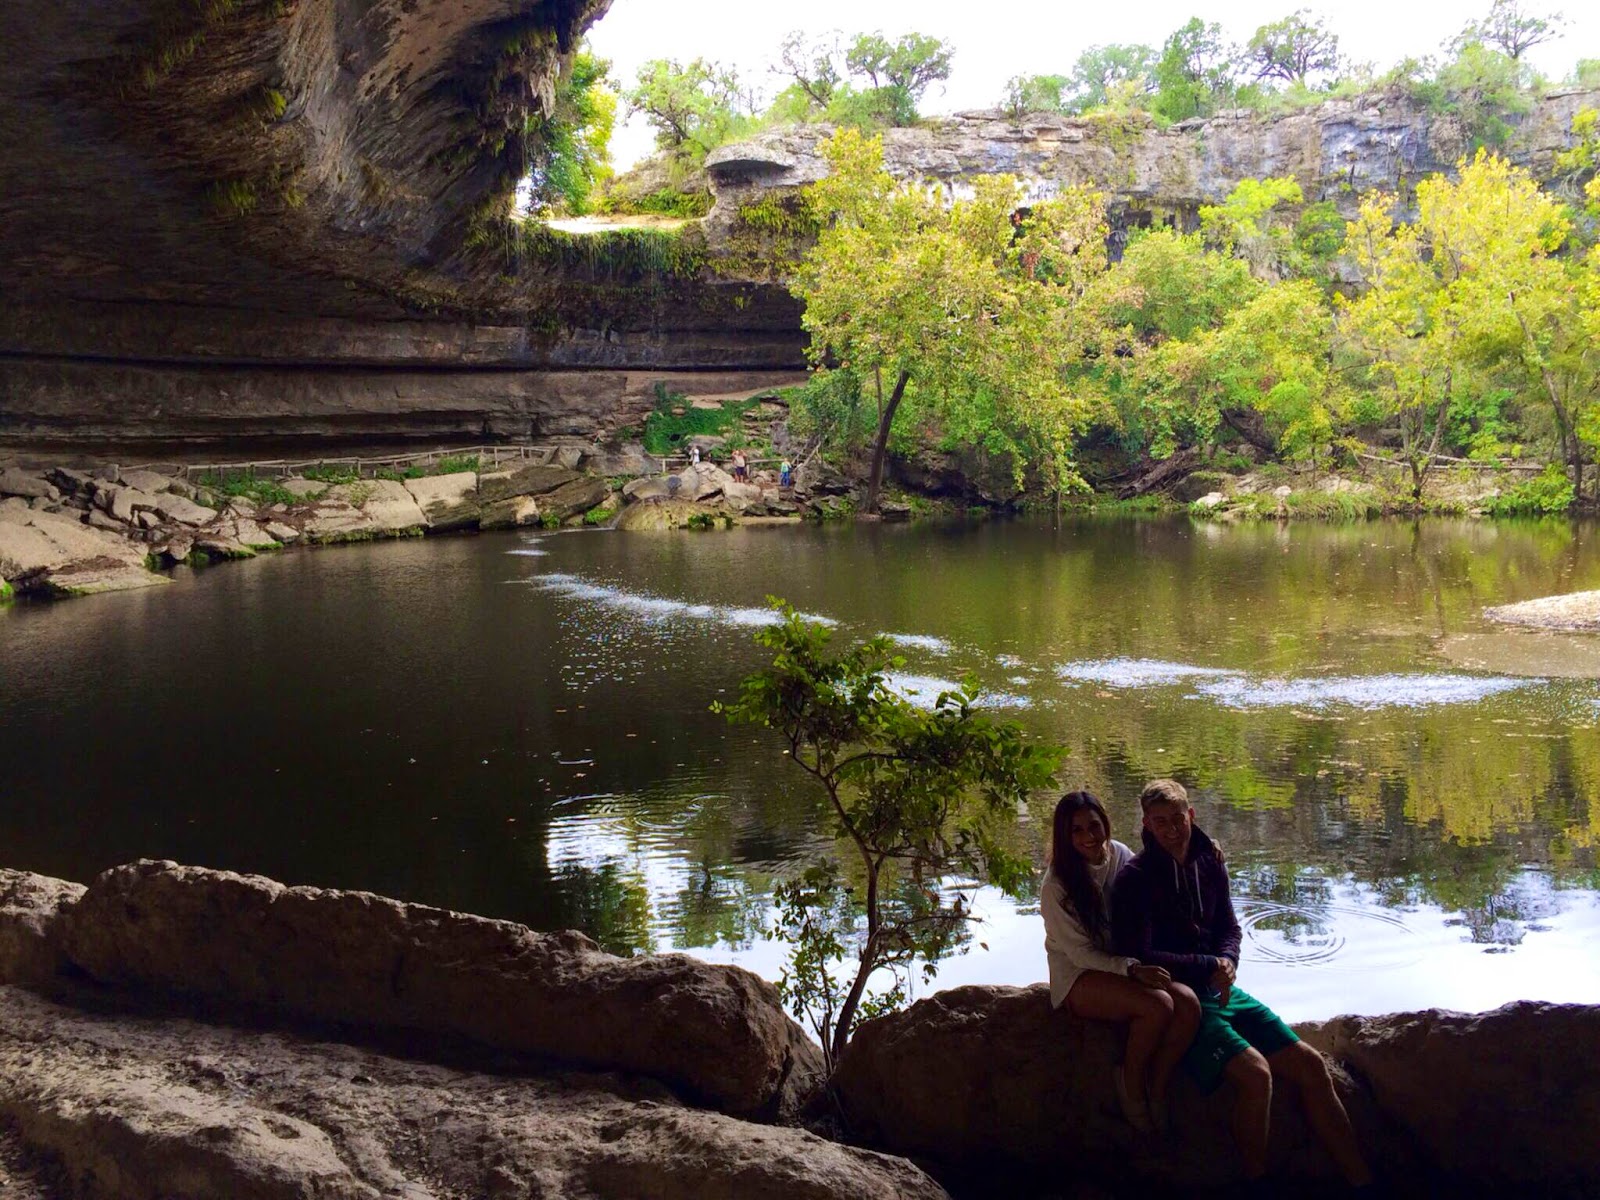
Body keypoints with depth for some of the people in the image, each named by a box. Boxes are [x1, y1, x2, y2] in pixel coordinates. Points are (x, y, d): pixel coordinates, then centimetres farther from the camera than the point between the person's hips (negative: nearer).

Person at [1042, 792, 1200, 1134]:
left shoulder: (1120, 856, 2)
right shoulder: (1057, 885, -13)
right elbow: (1079, 952, -13)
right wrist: (1132, 969, -25)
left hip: (1127, 965, 5)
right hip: (1078, 978, -5)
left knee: (1188, 1003, -23)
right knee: (1158, 1005, -30)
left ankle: (1156, 1091, -8)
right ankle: (1131, 1083, -6)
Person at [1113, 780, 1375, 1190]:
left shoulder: (1209, 863, 10)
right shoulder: (1135, 879, -8)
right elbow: (1139, 956, -12)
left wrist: (1226, 962, -5)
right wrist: (1209, 967, -11)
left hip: (1220, 991, 7)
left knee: (1309, 1064, -5)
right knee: (1255, 1072, -28)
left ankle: (1363, 1182, 0)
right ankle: (1257, 1185, -11)